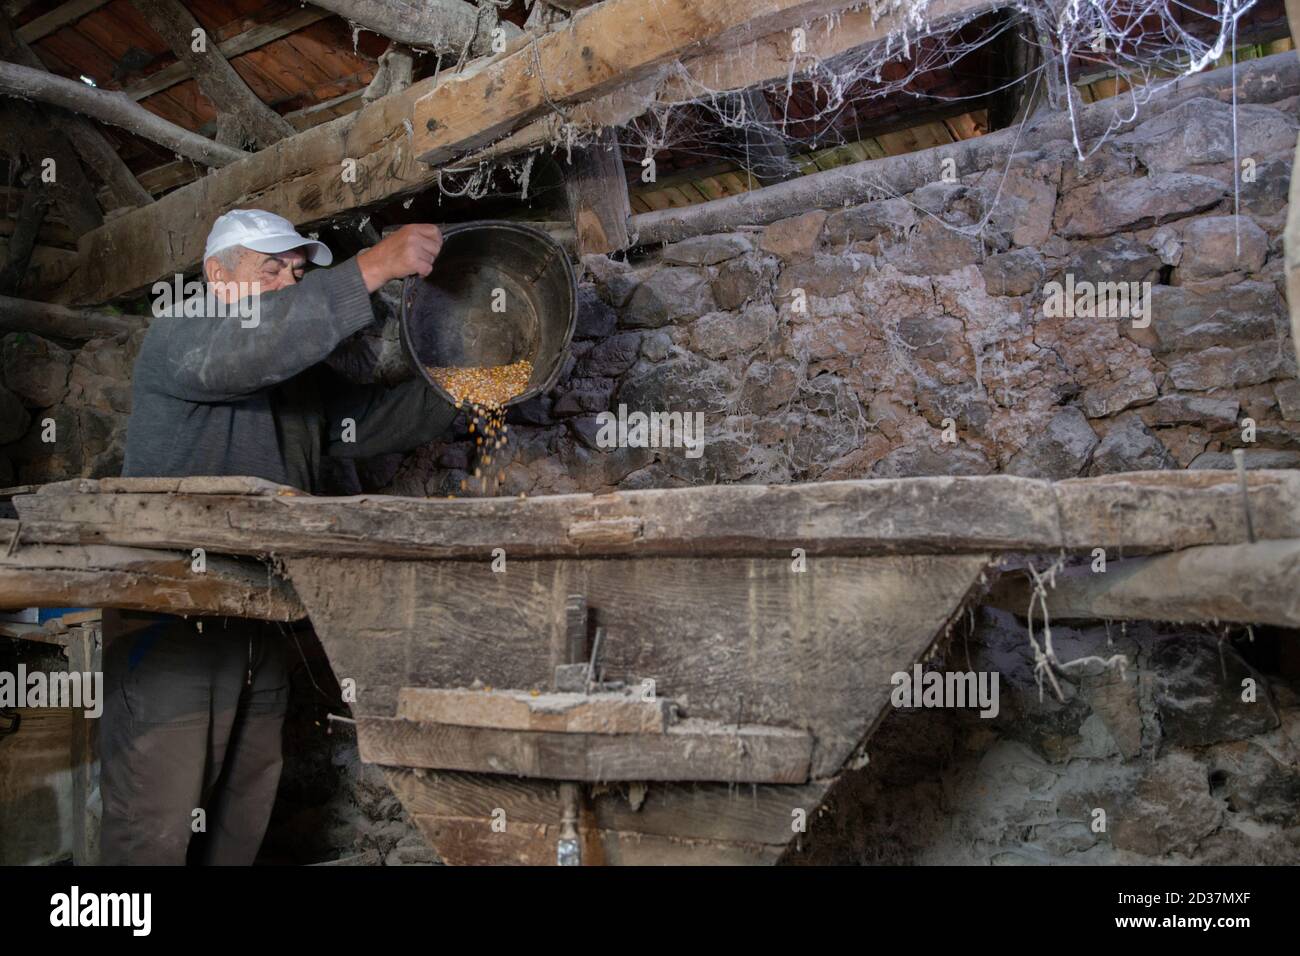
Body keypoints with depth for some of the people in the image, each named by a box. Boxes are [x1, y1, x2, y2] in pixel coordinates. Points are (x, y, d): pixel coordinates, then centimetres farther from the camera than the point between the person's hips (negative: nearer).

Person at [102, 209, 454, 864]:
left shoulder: (304, 380, 18)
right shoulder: (175, 336, -5)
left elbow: (392, 419, 15)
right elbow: (238, 351, -27)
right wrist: (371, 267, -30)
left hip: (261, 637, 7)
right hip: (167, 632, -7)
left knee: (238, 834, 13)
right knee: (154, 838, -2)